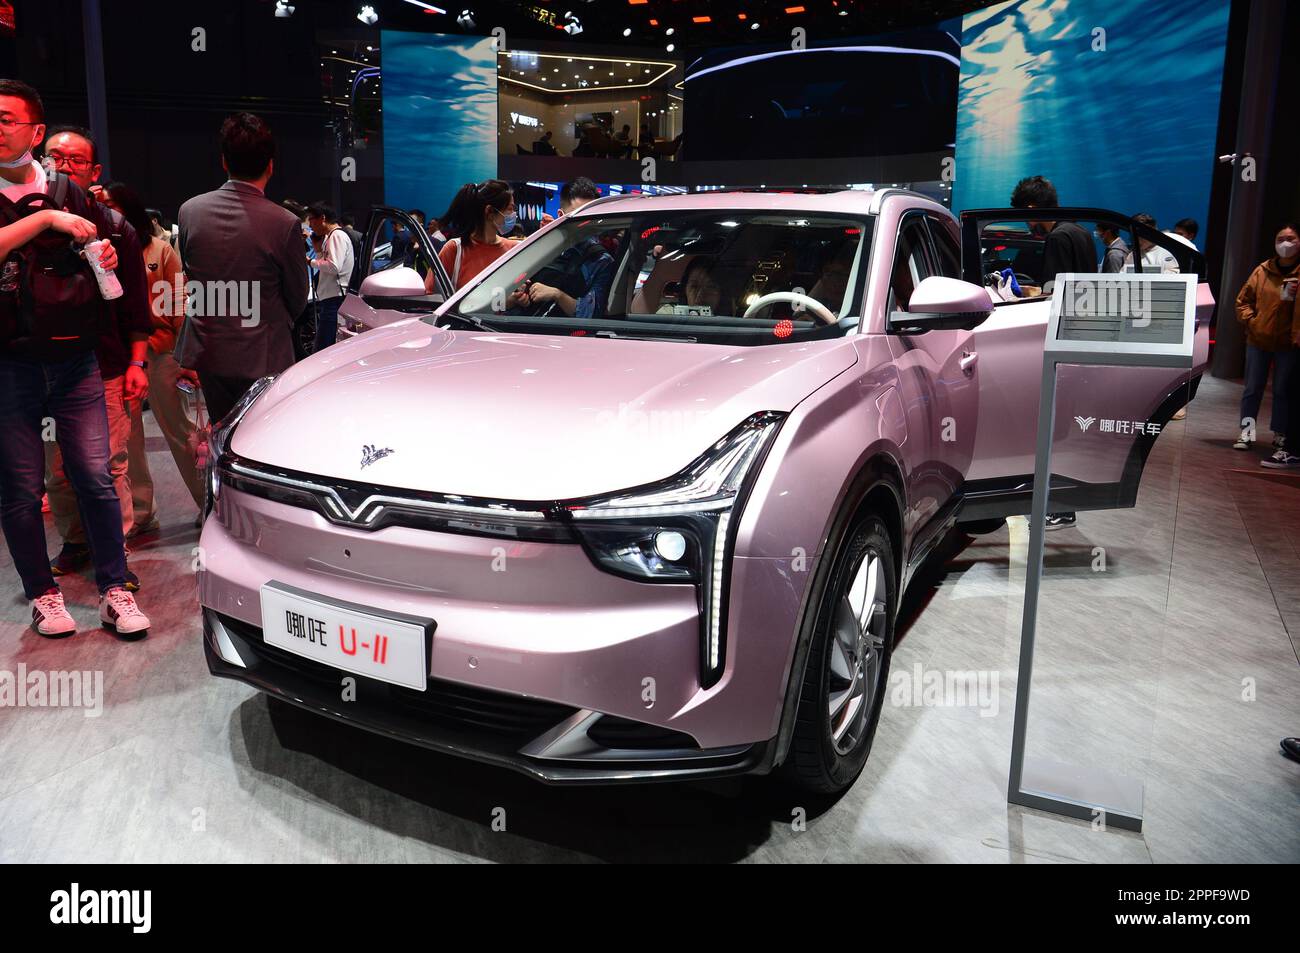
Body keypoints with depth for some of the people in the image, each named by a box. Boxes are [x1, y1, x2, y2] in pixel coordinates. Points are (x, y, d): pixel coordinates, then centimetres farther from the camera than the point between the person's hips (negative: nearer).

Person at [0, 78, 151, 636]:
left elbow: (107, 250, 22)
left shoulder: (70, 192, 10)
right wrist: (45, 219, -18)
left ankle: (115, 591, 9)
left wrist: (107, 257, 1)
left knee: (95, 479, 1)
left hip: (75, 359, 2)